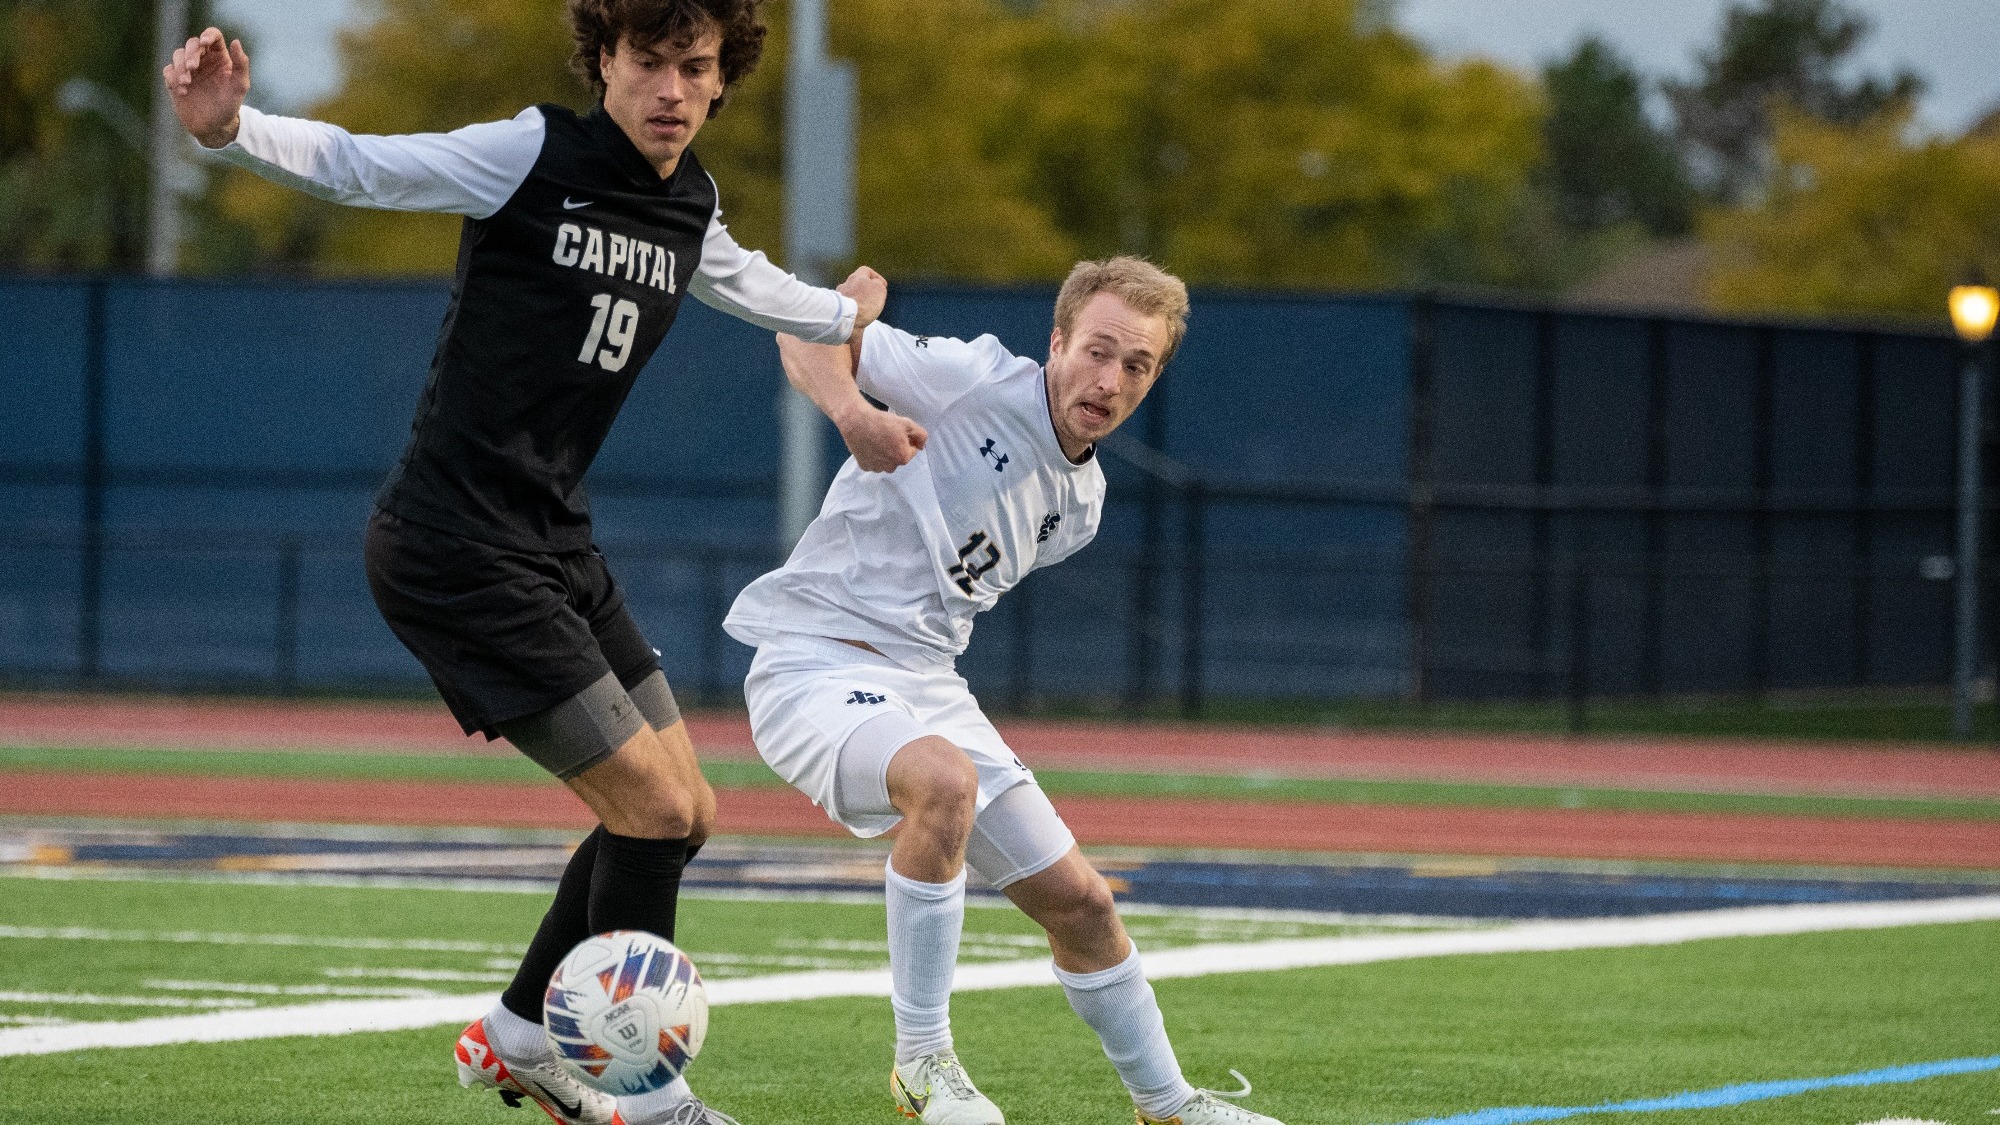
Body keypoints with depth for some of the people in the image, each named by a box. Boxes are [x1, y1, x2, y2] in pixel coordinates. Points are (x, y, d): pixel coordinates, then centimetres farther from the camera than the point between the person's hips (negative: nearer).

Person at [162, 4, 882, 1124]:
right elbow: (352, 164, -15)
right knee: (655, 810, -10)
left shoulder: (689, 206, 9)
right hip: (457, 554, -9)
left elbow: (740, 280, 32)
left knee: (685, 816, 13)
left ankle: (518, 1035, 29)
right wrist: (231, 128, -35)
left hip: (555, 547, 9)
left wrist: (845, 316, 51)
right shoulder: (535, 155, -14)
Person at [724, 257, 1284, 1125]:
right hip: (815, 661, -8)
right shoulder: (978, 382, -12)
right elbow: (807, 335, -14)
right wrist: (854, 412, -30)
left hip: (926, 688, 8)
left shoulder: (1080, 502, 11)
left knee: (1078, 901, 9)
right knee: (945, 780, -38)